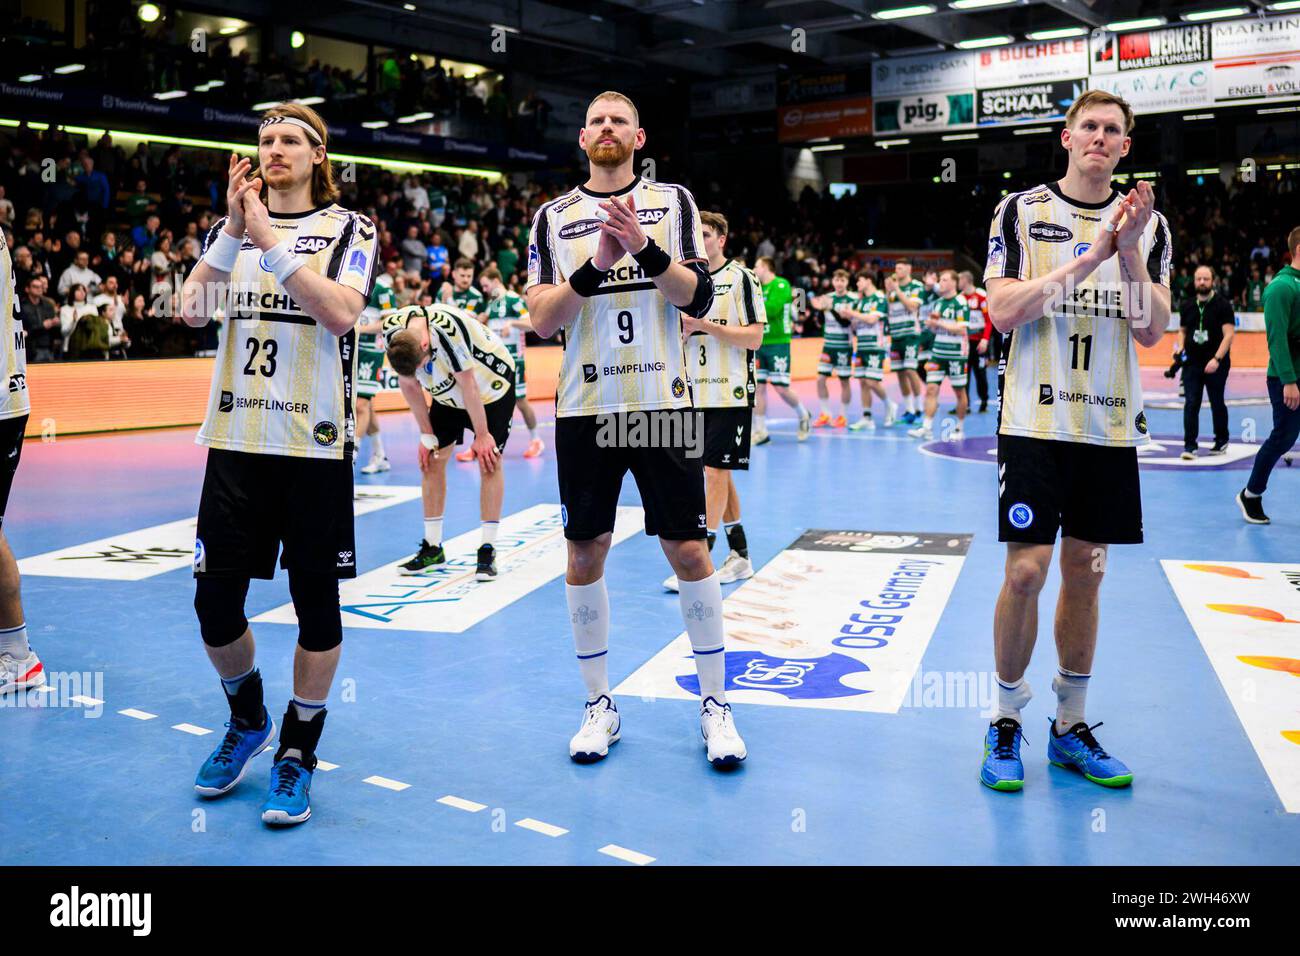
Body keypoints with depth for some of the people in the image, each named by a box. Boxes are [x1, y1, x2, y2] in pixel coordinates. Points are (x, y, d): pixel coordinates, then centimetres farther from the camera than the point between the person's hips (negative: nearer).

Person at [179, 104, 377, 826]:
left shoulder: (349, 227, 3)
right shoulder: (234, 224, 14)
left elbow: (342, 312, -15)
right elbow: (193, 310, 0)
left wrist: (272, 240, -16)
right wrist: (233, 229, -8)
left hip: (316, 441, -3)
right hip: (238, 437, 3)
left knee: (315, 598, 2)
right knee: (215, 602, 3)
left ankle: (298, 753, 17)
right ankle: (248, 719, 31)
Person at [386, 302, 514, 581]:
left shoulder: (447, 331, -40)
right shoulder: (391, 330, -21)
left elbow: (468, 384, -28)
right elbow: (408, 383, -6)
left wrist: (482, 434, -18)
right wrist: (427, 435, -4)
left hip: (491, 385, -6)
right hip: (447, 392, 6)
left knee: (489, 460, -11)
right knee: (431, 459, 0)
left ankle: (487, 551, -6)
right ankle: (432, 548, 9)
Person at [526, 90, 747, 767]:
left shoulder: (672, 202, 7)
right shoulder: (555, 217, 9)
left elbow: (698, 299, -3)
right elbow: (542, 320, -1)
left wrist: (646, 248, -18)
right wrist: (596, 264, -15)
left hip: (662, 402, -1)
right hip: (585, 407, 2)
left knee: (687, 550, 0)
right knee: (586, 552, 5)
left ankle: (715, 704, 14)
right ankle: (599, 706, 20)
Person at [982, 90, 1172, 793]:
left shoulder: (1147, 224, 10)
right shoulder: (1022, 211, 2)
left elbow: (1151, 330, 1)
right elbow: (1003, 312, -10)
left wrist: (1128, 252, -12)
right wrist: (1089, 257, -16)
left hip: (1109, 424, 4)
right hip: (1037, 419, -3)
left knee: (1085, 572, 8)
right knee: (1026, 570, -8)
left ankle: (1071, 727, 20)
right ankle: (1006, 722, 10)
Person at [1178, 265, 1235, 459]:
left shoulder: (1223, 304, -6)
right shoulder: (1187, 306, 8)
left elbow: (1229, 334, -11)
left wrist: (1217, 359, -20)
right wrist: (1180, 347, -1)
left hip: (1216, 364, -3)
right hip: (1191, 362, 3)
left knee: (1217, 403, 9)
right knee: (1191, 403, -5)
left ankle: (1221, 442, 26)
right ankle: (1189, 446, -4)